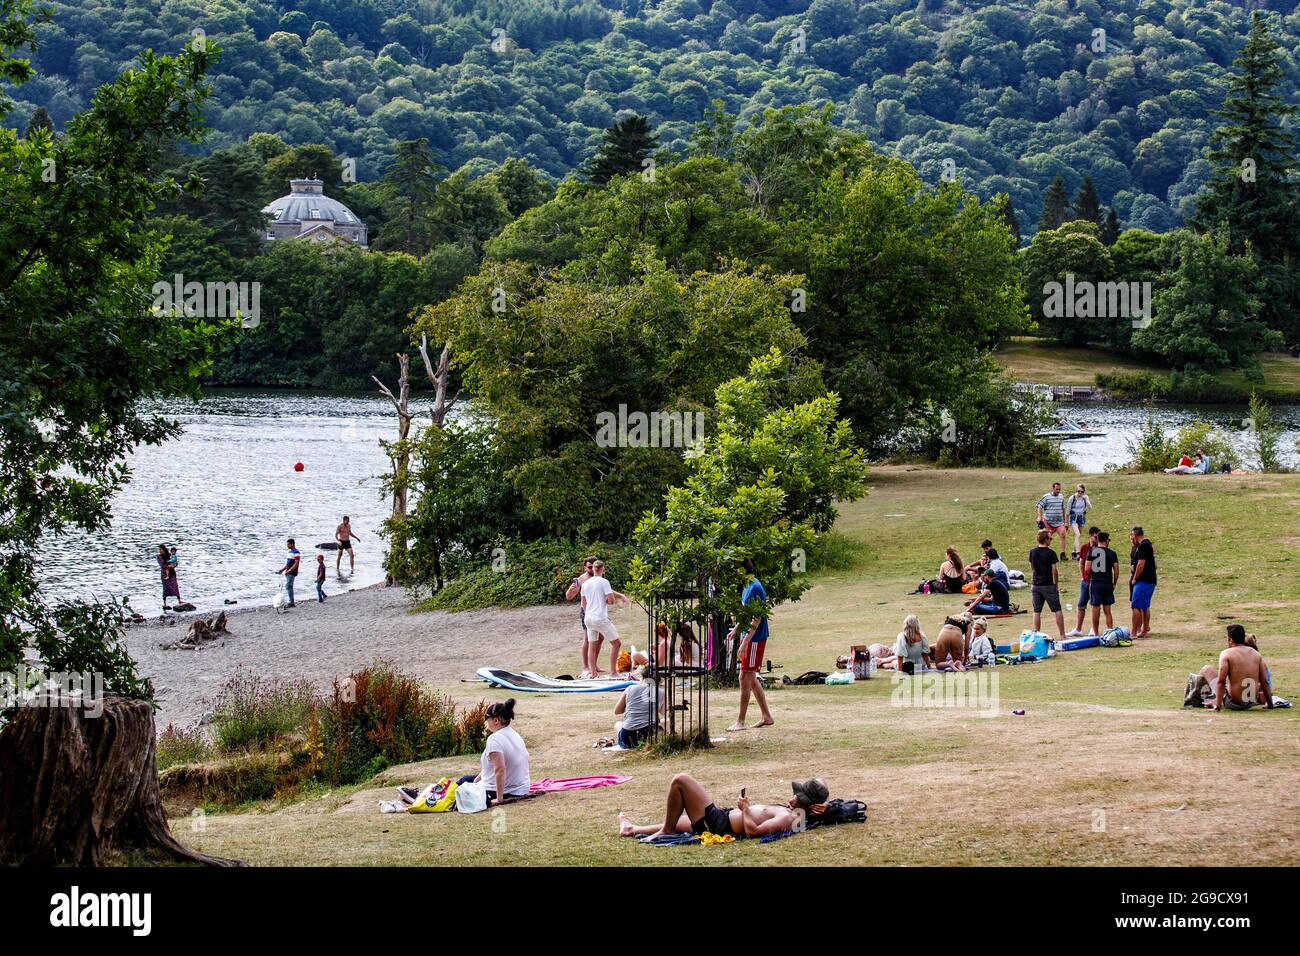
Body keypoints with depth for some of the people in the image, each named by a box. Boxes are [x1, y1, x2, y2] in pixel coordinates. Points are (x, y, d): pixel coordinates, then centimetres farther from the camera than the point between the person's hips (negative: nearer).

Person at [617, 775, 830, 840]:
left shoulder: (789, 818, -29)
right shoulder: (801, 813, -2)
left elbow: (753, 830, -36)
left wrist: (745, 808, -22)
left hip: (718, 823, -10)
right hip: (725, 817, 10)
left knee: (680, 780, -8)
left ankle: (666, 831, 5)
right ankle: (634, 830, 48)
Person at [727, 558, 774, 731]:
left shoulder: (755, 589, -19)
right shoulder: (748, 586, 11)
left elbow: (757, 618, -22)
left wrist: (745, 642, -25)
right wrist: (736, 629, 29)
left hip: (754, 639, -10)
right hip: (750, 638, 10)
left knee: (745, 679, -6)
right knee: (751, 679, 14)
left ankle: (740, 721, -2)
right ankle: (766, 717, 20)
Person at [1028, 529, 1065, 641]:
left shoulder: (1032, 552, 2)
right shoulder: (1050, 553, -12)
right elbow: (1055, 571, -10)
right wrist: (1056, 585, 0)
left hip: (1036, 585, 4)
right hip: (1048, 585, -4)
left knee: (1037, 611, 9)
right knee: (1057, 610, 3)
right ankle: (1062, 635, 2)